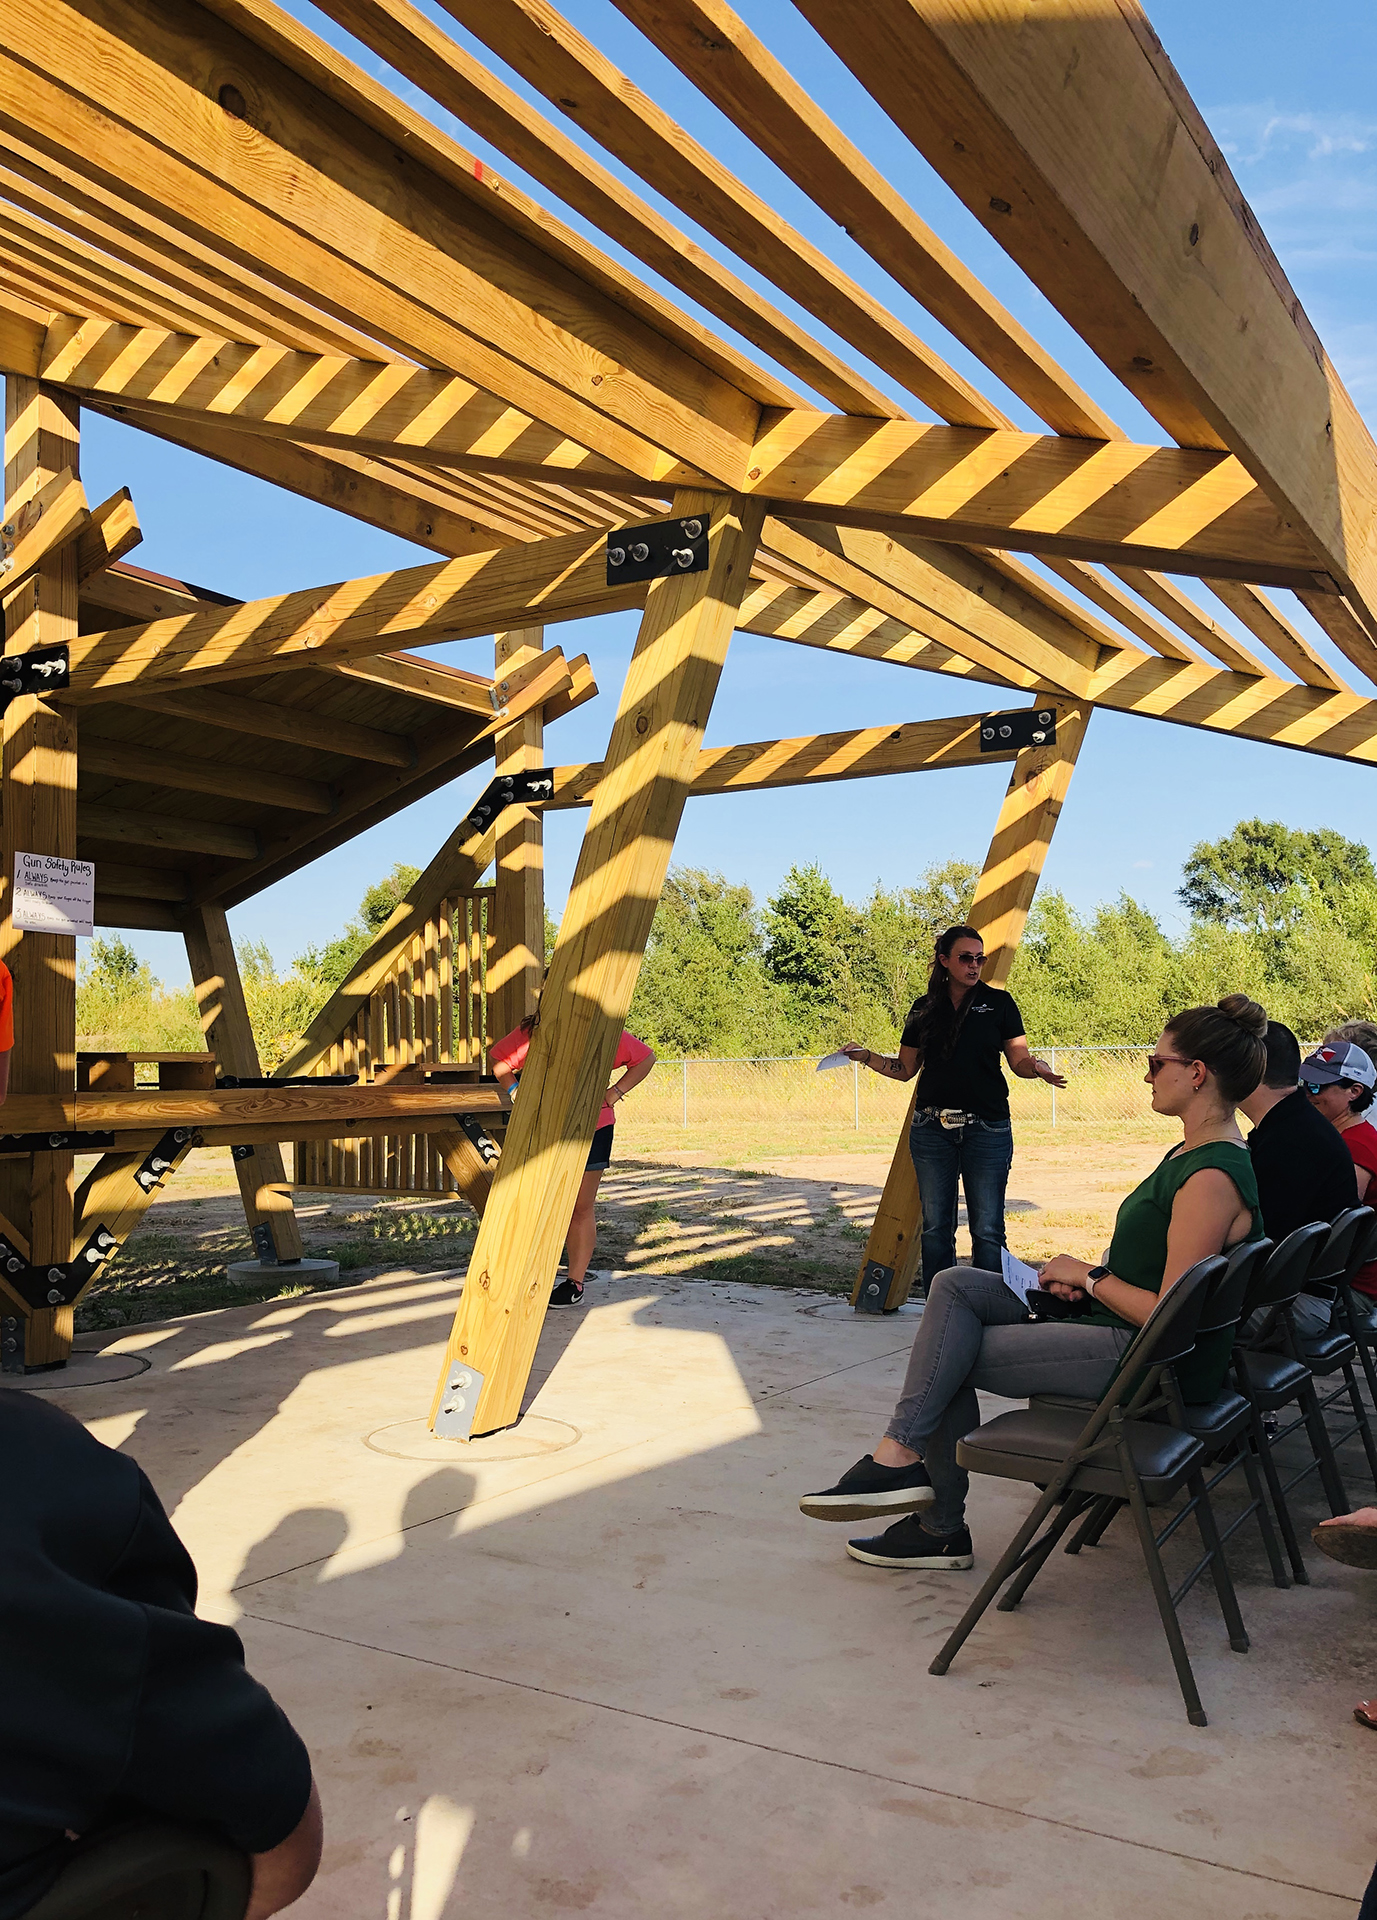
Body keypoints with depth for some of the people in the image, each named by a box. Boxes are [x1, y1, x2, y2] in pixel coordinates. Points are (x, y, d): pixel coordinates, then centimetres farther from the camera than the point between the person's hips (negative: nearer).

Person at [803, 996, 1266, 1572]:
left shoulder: (1212, 1178, -21)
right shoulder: (1189, 1155, 12)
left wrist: (1090, 1277, -9)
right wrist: (1084, 1276, 2)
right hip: (1115, 1323, 10)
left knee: (951, 1356, -9)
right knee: (955, 1285, -2)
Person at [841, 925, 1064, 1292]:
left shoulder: (998, 1003, 5)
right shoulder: (924, 1009, 10)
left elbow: (1019, 1060, 5)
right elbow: (905, 1068, 14)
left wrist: (1036, 1066, -16)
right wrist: (865, 1056, 1)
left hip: (988, 1129, -2)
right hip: (931, 1128, 2)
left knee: (987, 1230, -4)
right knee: (935, 1228, 6)